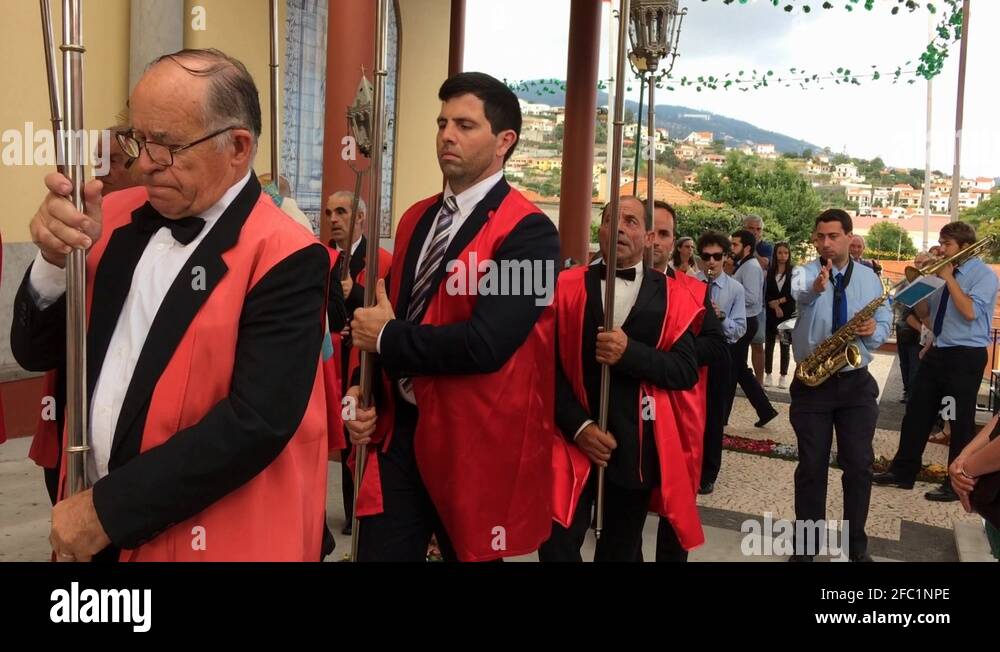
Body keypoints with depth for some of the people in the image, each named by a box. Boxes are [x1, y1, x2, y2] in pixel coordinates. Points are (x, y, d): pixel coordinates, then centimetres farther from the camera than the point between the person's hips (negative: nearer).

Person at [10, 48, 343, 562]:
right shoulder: (117, 218, 2)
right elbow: (36, 353, 5)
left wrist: (109, 509, -19)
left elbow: (257, 422, -24)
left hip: (209, 537, -5)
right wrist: (55, 260, -14)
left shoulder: (284, 258, -18)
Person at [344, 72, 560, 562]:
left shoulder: (527, 232, -15)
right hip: (398, 430, 6)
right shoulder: (417, 218, 9)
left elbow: (485, 344, -26)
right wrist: (367, 393, -1)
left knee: (469, 551, 14)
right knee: (377, 552, 10)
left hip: (475, 443, -6)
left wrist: (387, 338, -12)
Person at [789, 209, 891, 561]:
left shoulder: (869, 277, 4)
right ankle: (806, 544, 17)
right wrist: (813, 291, -54)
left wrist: (874, 330, -13)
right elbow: (794, 297, -31)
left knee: (859, 465, 7)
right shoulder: (803, 273, -7)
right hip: (812, 383, -2)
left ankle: (857, 544, 23)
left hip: (857, 384, 3)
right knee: (812, 466, 4)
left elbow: (885, 321, 11)